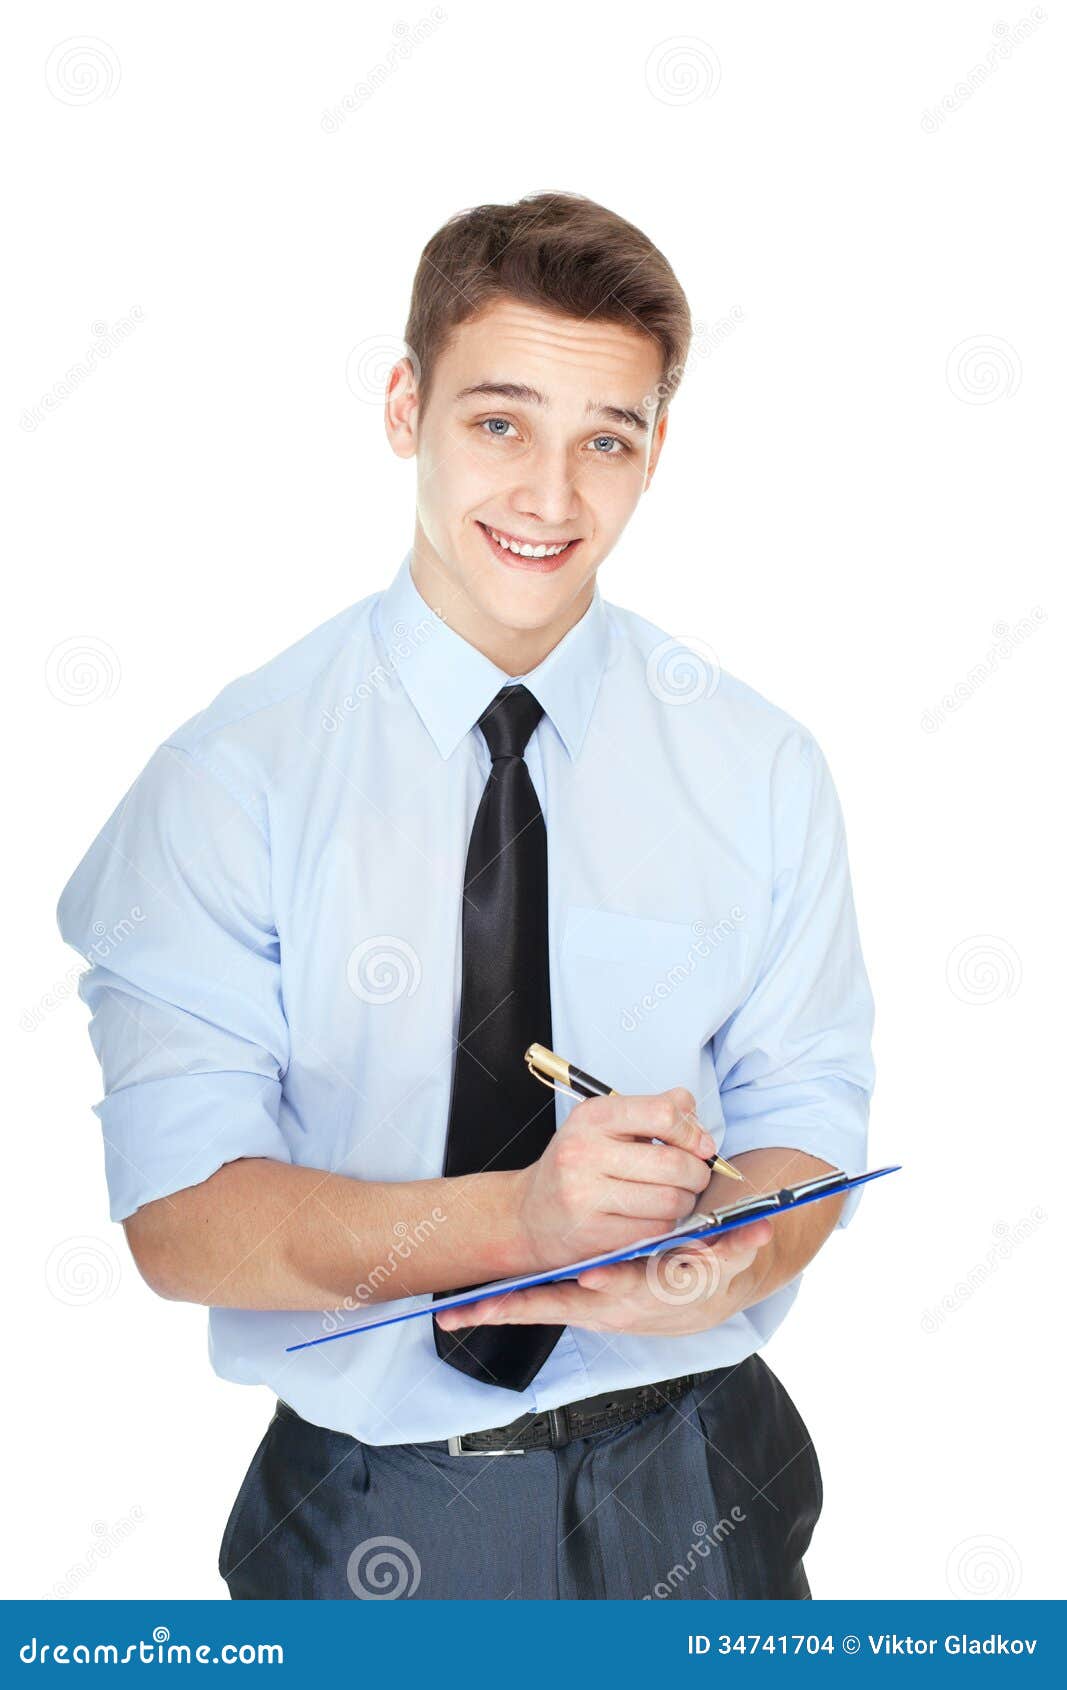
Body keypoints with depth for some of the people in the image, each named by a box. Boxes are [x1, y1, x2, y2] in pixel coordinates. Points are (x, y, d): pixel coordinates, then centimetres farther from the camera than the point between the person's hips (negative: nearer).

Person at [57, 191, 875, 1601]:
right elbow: (178, 1214, -16)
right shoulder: (233, 780, -11)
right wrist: (521, 1215, -31)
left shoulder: (761, 767, -3)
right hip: (371, 1520, -1)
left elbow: (807, 1128, -3)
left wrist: (716, 1260, -26)